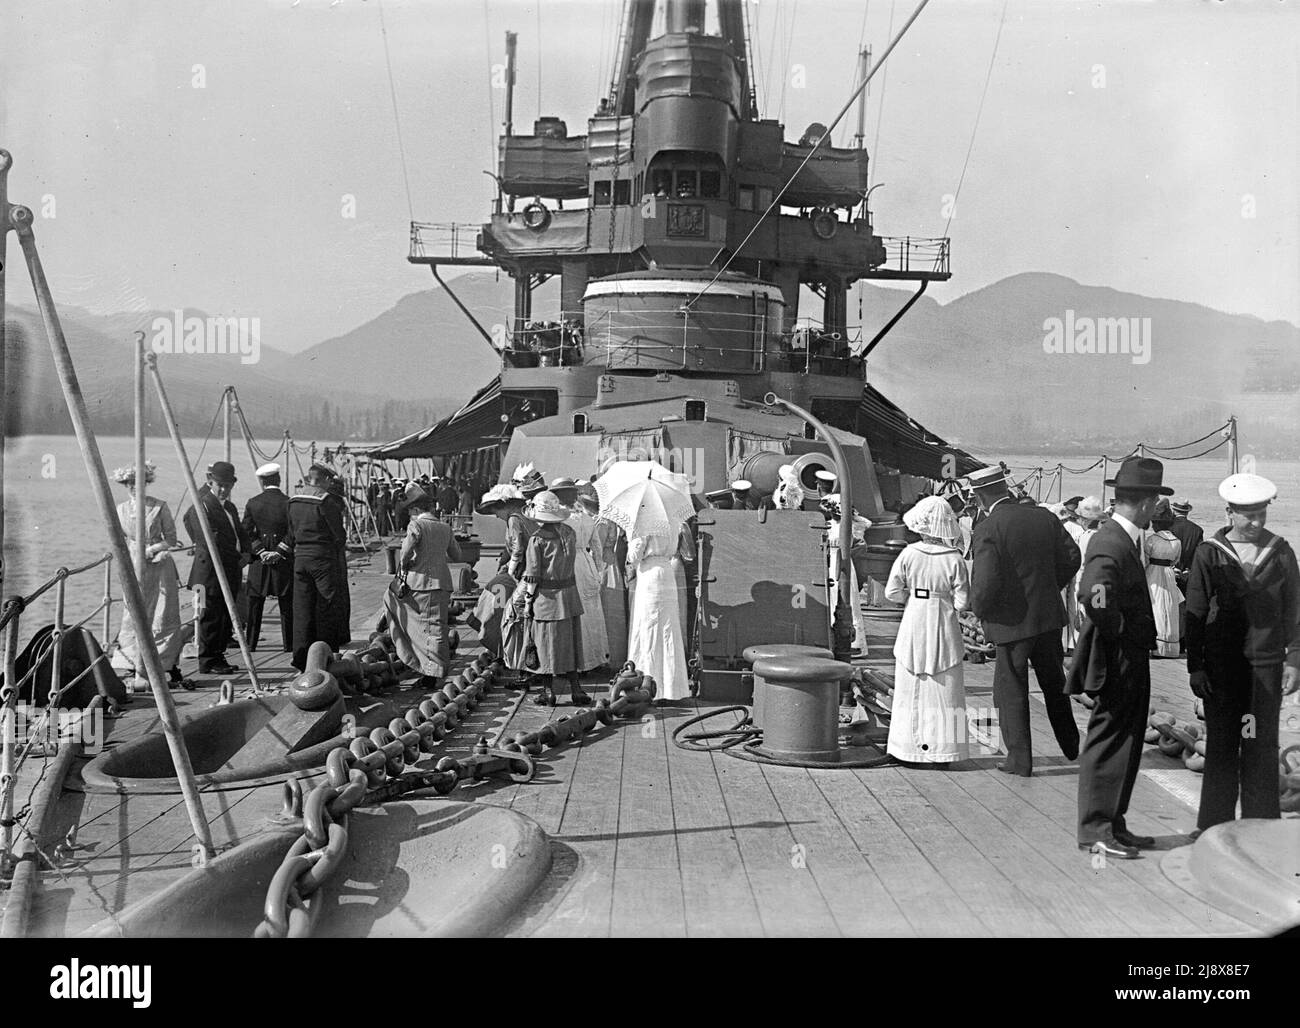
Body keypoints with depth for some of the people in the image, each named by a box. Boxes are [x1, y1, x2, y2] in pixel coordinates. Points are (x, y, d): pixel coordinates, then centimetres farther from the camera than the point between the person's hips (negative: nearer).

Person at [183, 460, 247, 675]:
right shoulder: (201, 505, -10)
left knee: (226, 618, 10)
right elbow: (210, 541, -17)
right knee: (210, 617, -3)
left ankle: (218, 657, 18)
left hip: (231, 572, 8)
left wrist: (245, 552, 5)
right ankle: (208, 662, 2)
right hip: (211, 571, -8)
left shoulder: (230, 507, 18)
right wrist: (237, 555, -14)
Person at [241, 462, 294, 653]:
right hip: (283, 559, -2)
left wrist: (261, 552, -5)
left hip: (259, 560, 2)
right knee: (286, 605, 5)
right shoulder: (288, 503, -7)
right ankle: (288, 643, 6)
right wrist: (280, 552, -9)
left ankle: (250, 643, 12)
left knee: (254, 603, 9)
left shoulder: (252, 503, 0)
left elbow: (246, 533, -2)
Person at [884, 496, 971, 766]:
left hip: (913, 628, 1)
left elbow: (892, 592, -6)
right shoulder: (954, 559, -11)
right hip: (943, 631, -1)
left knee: (910, 690, 12)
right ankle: (941, 752, 11)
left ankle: (907, 747, 16)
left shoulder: (908, 554, -9)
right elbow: (962, 602, -9)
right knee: (943, 691, 8)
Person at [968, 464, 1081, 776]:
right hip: (1050, 615, 6)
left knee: (1012, 691, 9)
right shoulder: (1044, 517, -1)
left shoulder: (986, 531, -19)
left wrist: (980, 610, -5)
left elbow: (986, 583, -24)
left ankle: (1020, 758, 15)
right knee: (1054, 683, 23)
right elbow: (1071, 557, 5)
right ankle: (1071, 745, 37)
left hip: (1012, 621, -6)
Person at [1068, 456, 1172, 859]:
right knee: (1109, 742, -2)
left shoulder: (1124, 539, 11)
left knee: (1126, 743, 16)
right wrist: (1118, 629, -22)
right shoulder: (1111, 545, -22)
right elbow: (1095, 598, -38)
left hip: (1132, 660, 10)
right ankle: (1095, 829, 7)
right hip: (1118, 660, -10)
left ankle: (1114, 825, 26)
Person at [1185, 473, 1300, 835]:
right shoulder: (1209, 553, -1)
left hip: (1267, 663, 1)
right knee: (1221, 744, 5)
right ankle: (1215, 825, 13)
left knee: (1262, 746, 3)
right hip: (1221, 665, -1)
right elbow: (1195, 612, 1)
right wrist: (1194, 666, -1)